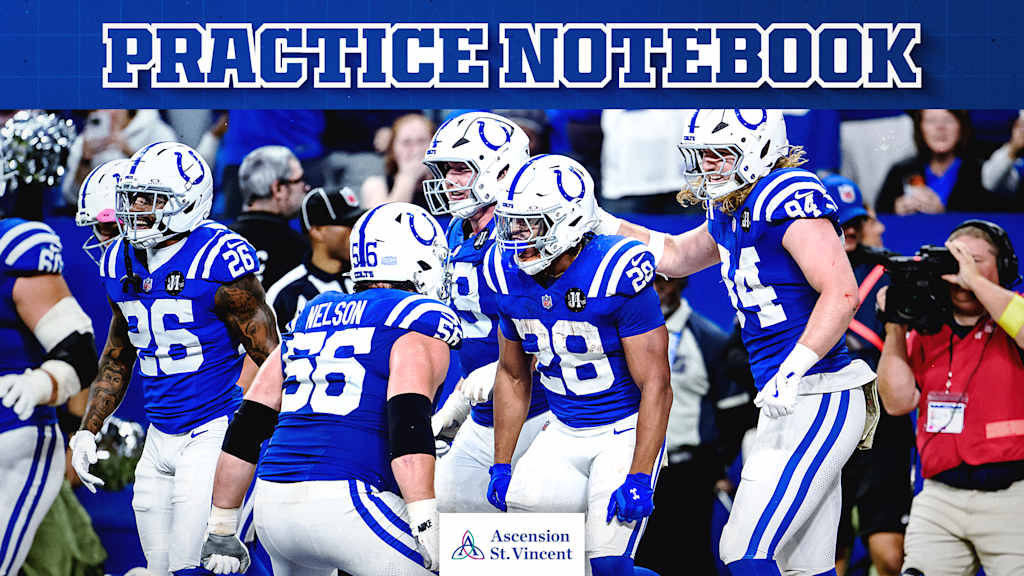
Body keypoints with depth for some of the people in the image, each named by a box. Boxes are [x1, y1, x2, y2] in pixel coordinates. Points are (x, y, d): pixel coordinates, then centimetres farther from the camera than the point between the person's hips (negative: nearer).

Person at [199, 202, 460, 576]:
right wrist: (427, 528, -21)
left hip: (275, 506, 7)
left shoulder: (310, 319, 23)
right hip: (348, 502, -7)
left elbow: (244, 432, 21)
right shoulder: (420, 323, 3)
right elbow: (408, 424, -15)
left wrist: (221, 531, 27)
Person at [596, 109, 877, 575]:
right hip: (786, 403, 10)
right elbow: (675, 256, 34)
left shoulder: (789, 197, -15)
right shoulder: (729, 210, 14)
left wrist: (792, 370, -29)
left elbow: (841, 293, -23)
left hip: (819, 400, -10)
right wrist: (598, 221, 28)